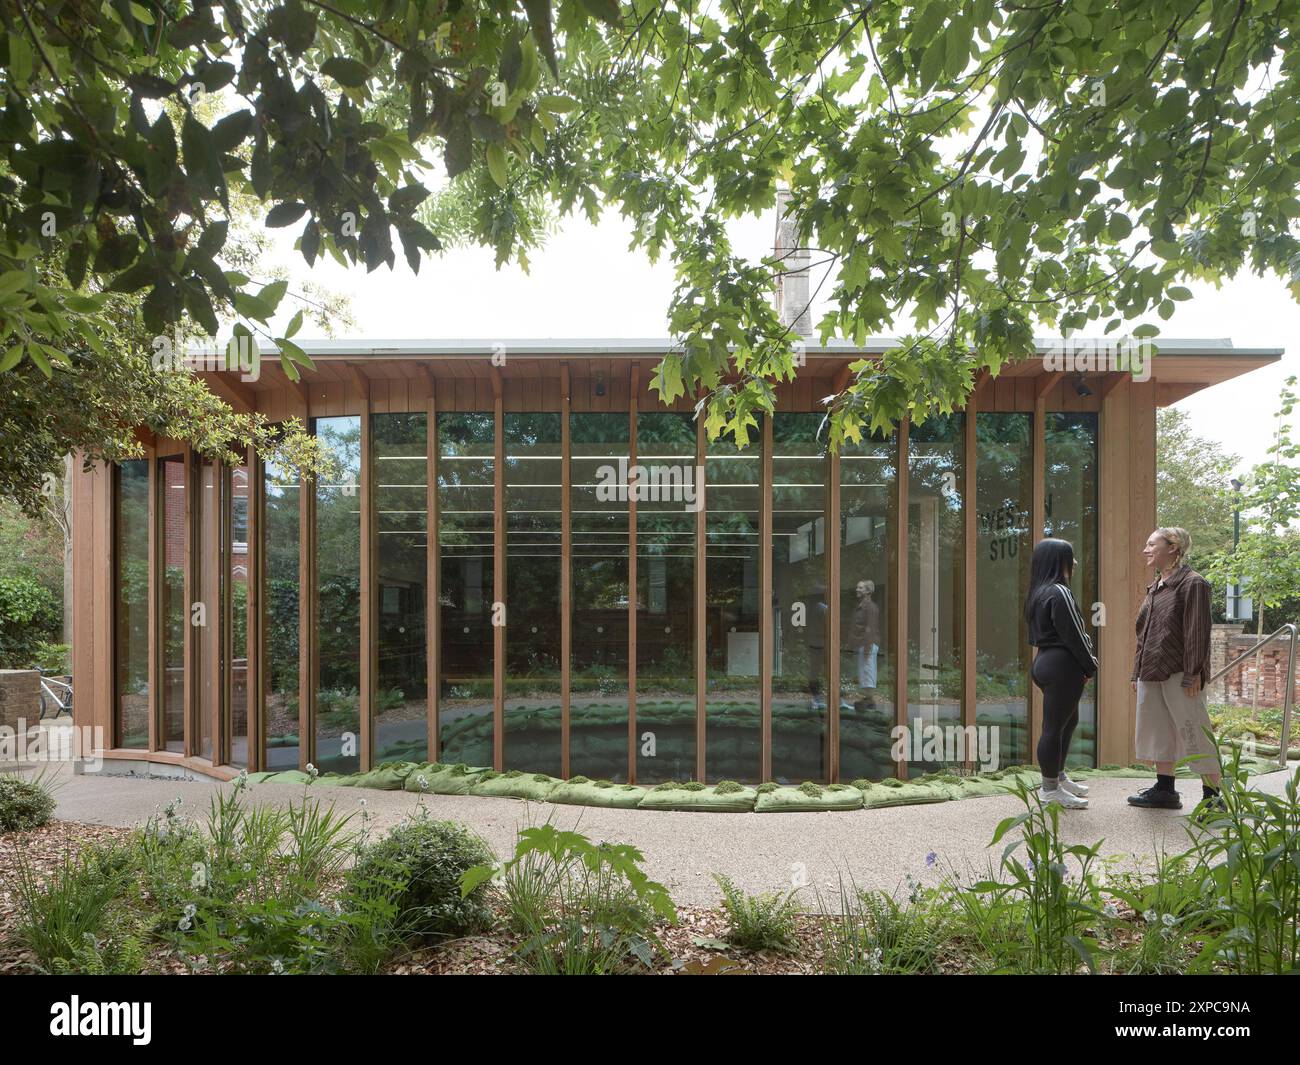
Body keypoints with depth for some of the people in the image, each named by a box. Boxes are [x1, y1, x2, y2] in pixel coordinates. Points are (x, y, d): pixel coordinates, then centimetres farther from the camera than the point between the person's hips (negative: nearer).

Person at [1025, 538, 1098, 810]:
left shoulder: (1037, 593, 13)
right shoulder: (1059, 592, -16)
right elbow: (1073, 634, -17)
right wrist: (1090, 666, -4)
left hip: (1044, 662, 10)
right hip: (1063, 666, -10)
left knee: (1068, 720, 22)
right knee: (1054, 726, -2)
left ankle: (1058, 777, 33)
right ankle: (1050, 789, 7)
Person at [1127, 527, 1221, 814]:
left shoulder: (1192, 583, -9)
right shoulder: (1154, 587, 16)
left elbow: (1197, 633, -15)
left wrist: (1194, 674, -19)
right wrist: (1137, 672, 16)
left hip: (1179, 676, -9)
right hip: (1152, 674, 9)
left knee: (1194, 735, -2)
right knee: (1159, 732, 14)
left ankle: (1212, 798, 8)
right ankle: (1165, 790, 25)